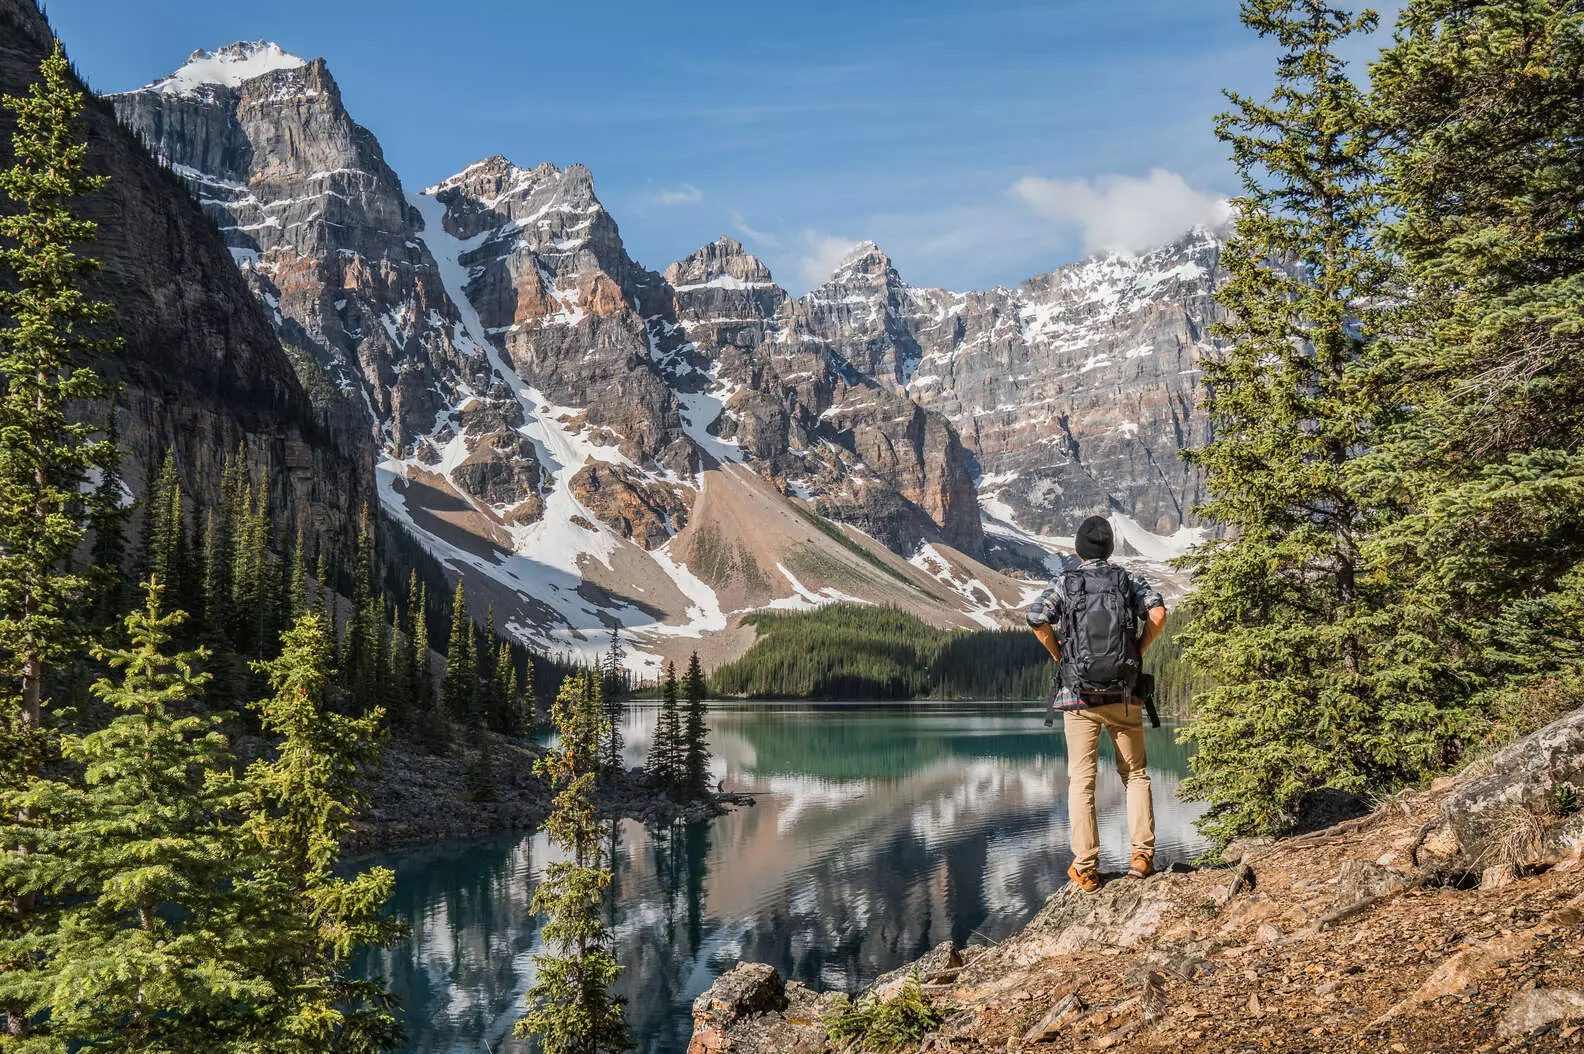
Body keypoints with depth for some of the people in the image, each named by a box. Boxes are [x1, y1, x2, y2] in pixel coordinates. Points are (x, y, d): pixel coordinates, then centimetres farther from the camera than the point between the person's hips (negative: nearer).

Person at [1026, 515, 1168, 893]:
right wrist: (1139, 650, 3)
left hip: (1079, 696, -1)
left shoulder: (1064, 583, 1)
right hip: (1124, 695, 1)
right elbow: (1158, 612, -11)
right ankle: (1142, 854, 7)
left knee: (1081, 780, 3)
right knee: (1135, 773, 15)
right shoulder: (1129, 580, 6)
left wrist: (1059, 656, -1)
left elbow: (1037, 619, -15)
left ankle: (1085, 868, 2)